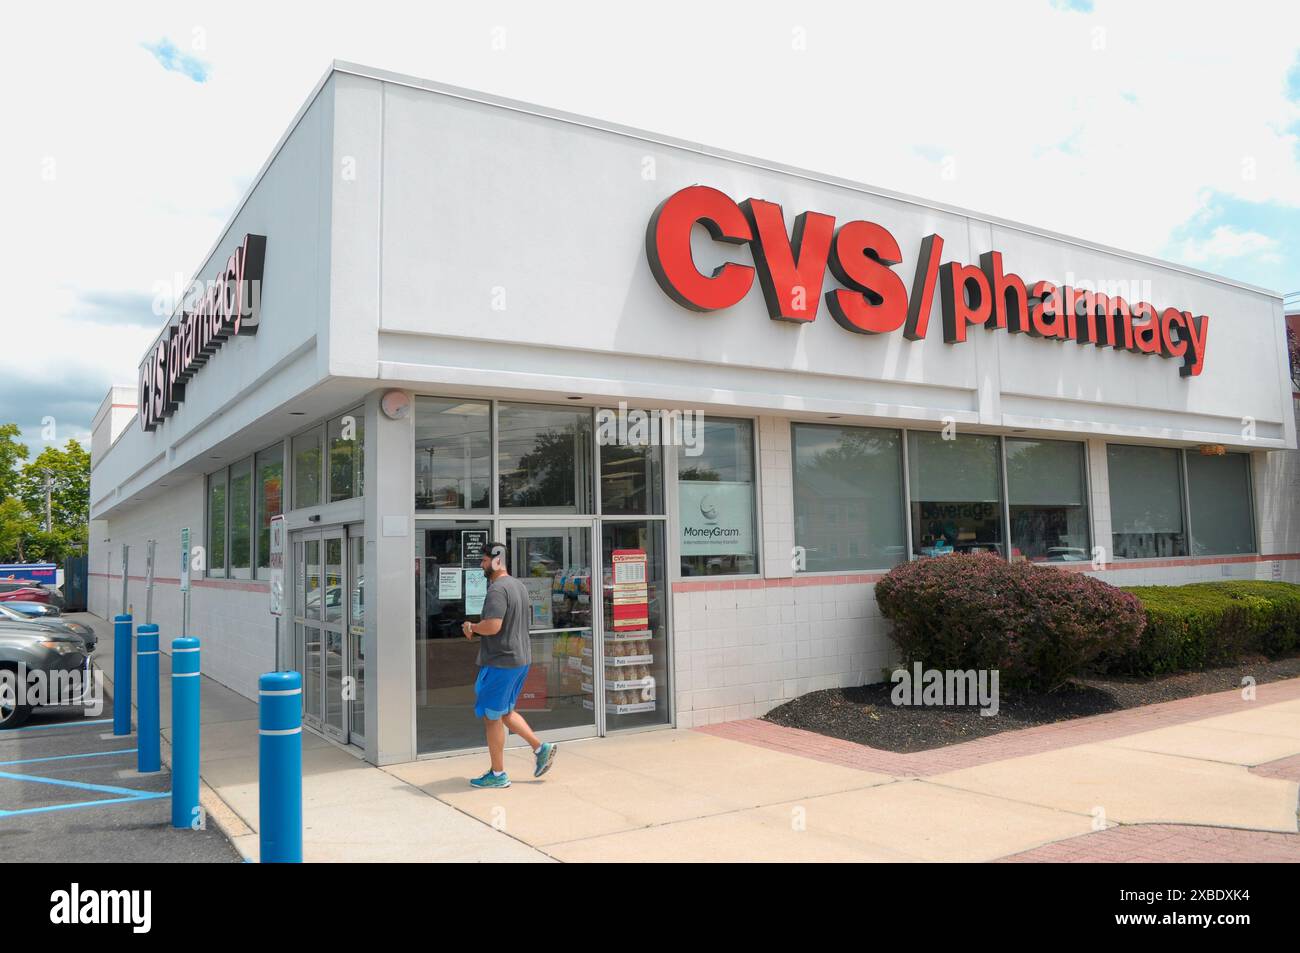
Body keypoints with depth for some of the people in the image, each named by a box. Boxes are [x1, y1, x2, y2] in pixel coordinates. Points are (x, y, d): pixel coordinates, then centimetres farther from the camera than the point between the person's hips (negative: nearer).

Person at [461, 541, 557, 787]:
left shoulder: (497, 589, -19)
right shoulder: (519, 586, 12)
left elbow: (492, 626, -29)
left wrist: (470, 626, -8)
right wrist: (476, 627, 7)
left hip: (501, 661, -9)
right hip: (521, 659, 9)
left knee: (491, 717, 3)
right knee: (505, 712, 22)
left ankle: (498, 774, 12)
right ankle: (541, 748, 17)